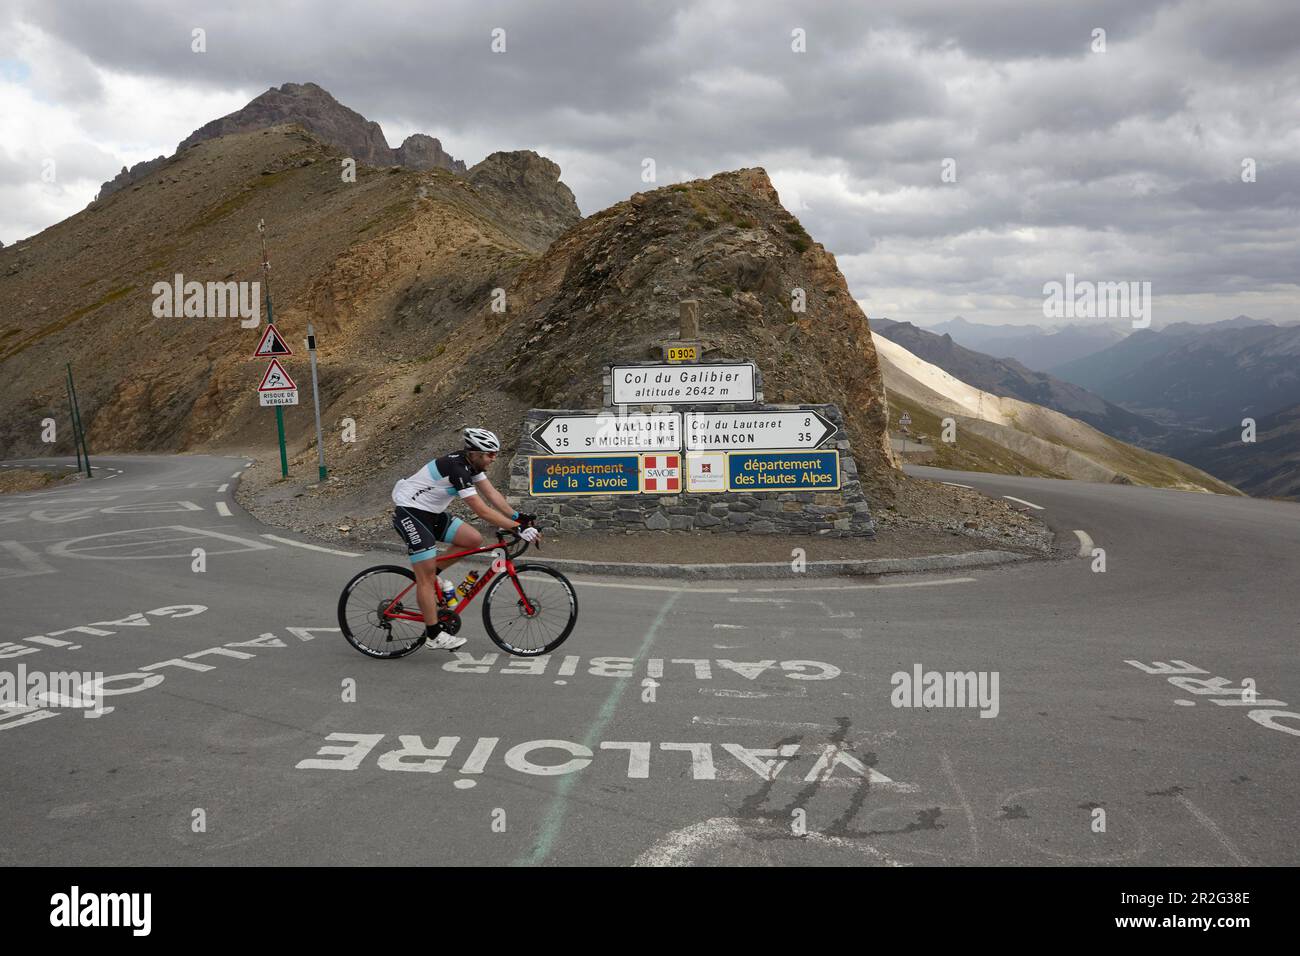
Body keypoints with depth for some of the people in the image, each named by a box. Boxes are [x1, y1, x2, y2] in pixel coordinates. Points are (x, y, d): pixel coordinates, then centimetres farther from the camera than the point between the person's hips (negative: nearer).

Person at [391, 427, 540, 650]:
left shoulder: (472, 464, 0)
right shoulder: (456, 468, -28)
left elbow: (491, 494, 2)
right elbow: (481, 510, -31)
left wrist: (518, 517, -8)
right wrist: (518, 528, -32)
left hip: (431, 513, 9)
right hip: (410, 512, -9)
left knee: (474, 540, -3)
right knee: (426, 577, -8)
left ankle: (432, 574, 12)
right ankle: (434, 635, 0)